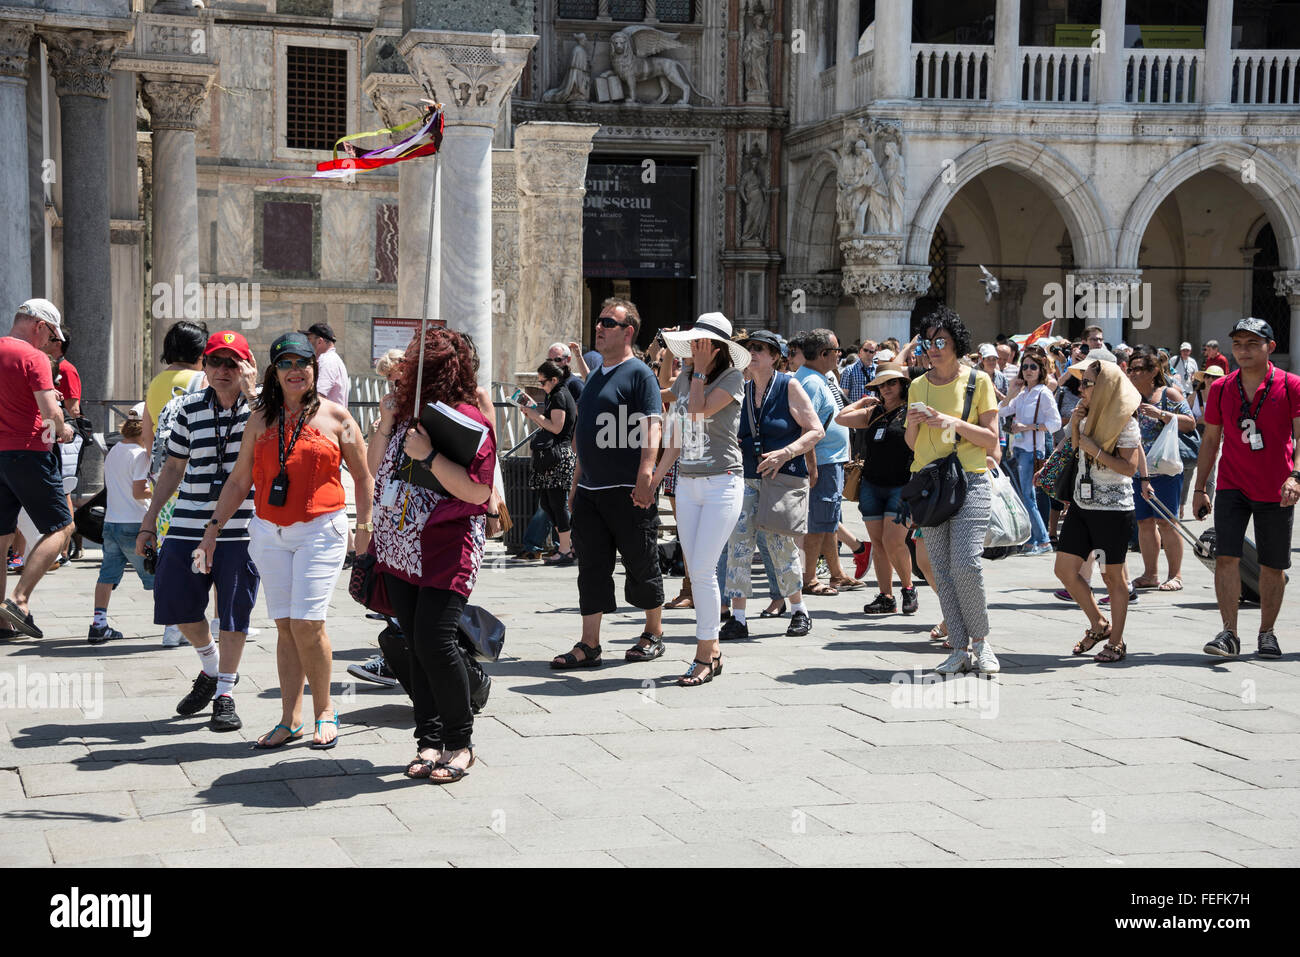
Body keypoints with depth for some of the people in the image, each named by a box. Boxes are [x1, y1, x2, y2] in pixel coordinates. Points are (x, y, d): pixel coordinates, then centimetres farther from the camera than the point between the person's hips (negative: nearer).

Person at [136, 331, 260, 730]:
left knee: (234, 614, 1)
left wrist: (252, 393, -19)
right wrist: (149, 519, 16)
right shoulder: (190, 408, 8)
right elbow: (173, 467, 16)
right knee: (178, 606, 6)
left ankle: (225, 694, 15)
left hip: (242, 528, -3)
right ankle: (210, 668, 34)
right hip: (188, 526, 4)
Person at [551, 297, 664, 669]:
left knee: (641, 567, 4)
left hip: (627, 491, -7)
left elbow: (651, 428, -16)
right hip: (591, 491, 7)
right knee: (592, 567, 4)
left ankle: (654, 635, 19)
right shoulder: (595, 376, 17)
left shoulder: (639, 374, -7)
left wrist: (644, 478, -27)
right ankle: (589, 646, 5)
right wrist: (577, 483, 21)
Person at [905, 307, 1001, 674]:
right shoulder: (918, 386, 13)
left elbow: (991, 439, -2)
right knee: (941, 570, 0)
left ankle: (980, 639, 3)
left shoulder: (978, 381, 1)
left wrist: (952, 422, -14)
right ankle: (960, 648, 5)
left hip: (970, 480, -4)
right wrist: (913, 423, -5)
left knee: (966, 564, -16)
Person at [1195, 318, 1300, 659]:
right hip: (1232, 487, 1)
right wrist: (1200, 488, 8)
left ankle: (1267, 632, 22)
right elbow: (1210, 440, 10)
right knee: (1226, 556, -13)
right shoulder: (1221, 389, 3)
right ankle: (1229, 634, -11)